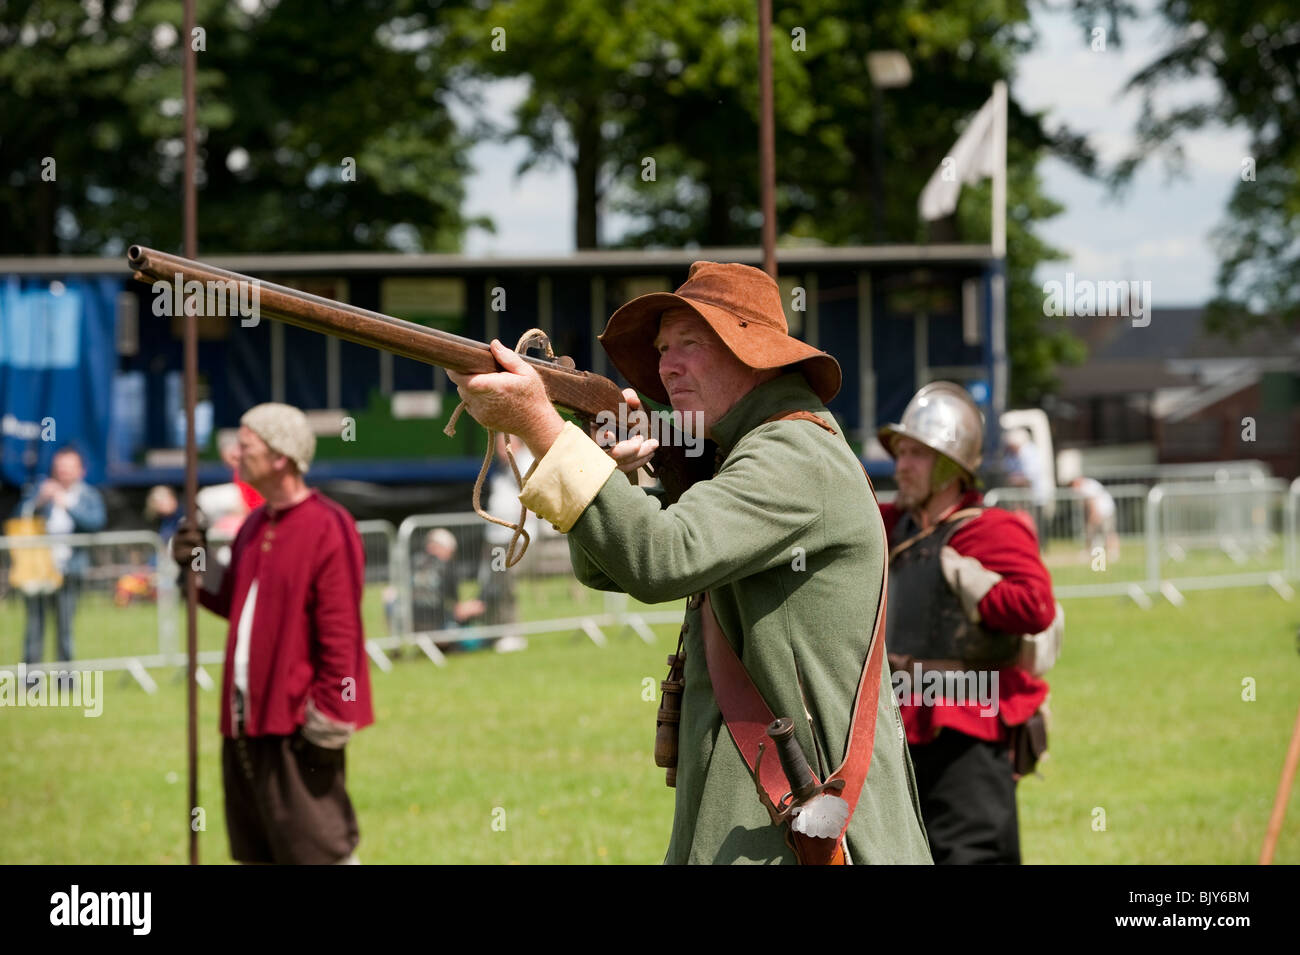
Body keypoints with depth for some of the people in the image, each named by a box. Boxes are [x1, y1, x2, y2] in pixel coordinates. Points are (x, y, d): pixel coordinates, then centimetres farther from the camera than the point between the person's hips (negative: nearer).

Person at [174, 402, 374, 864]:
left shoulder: (327, 528, -12)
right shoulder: (255, 527, 15)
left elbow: (339, 633, -16)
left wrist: (327, 721, -18)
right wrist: (198, 568, 8)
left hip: (297, 723, -9)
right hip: (247, 720, 9)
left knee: (319, 847, -7)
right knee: (258, 851, 12)